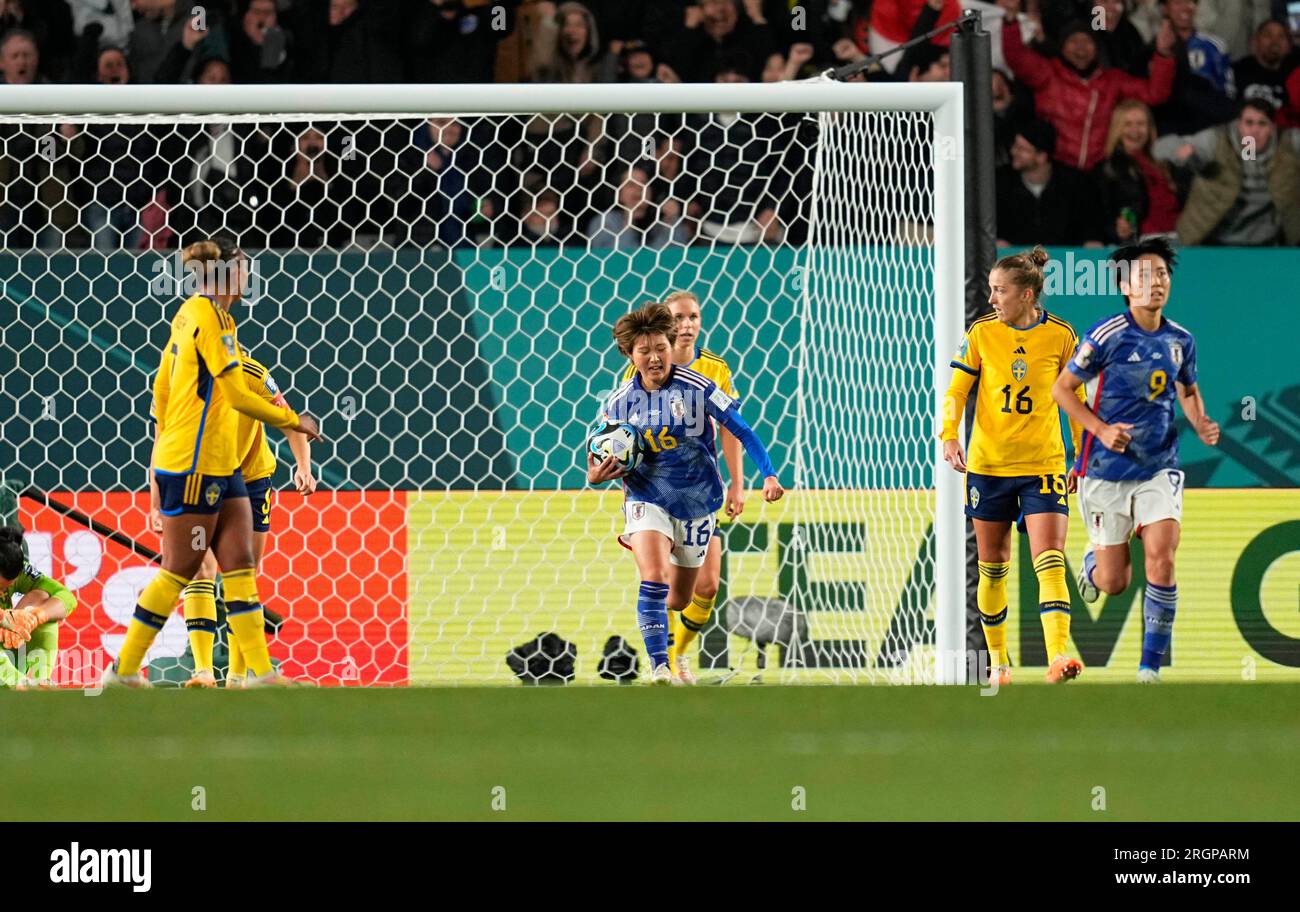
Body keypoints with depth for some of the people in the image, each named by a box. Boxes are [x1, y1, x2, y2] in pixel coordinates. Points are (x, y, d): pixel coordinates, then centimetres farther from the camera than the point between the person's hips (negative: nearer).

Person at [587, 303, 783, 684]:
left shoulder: (697, 387, -13)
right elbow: (607, 462, 6)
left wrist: (769, 475, -19)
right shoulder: (620, 402, -6)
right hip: (647, 499, 0)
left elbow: (742, 431, -9)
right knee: (654, 578, -26)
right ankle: (658, 667, -23)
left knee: (679, 600, 12)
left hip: (695, 502, 0)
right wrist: (595, 476, -17)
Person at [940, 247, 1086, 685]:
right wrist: (949, 436, -17)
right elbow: (956, 390, 1)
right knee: (992, 567, 10)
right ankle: (998, 661, 26)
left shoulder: (1060, 335, -2)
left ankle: (1059, 657, -26)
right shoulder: (981, 333, -1)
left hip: (1043, 465, -2)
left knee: (1050, 561, -16)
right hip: (987, 464, 2)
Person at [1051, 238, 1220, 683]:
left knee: (1161, 558, -18)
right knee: (1114, 583, 3)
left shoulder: (1180, 341, 2)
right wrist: (1101, 429, -17)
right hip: (1106, 473, -2)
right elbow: (1061, 388, -5)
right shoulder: (1107, 335, -12)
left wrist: (1201, 424, 0)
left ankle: (1151, 665, -6)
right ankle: (1092, 563, 43)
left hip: (1159, 469, 2)